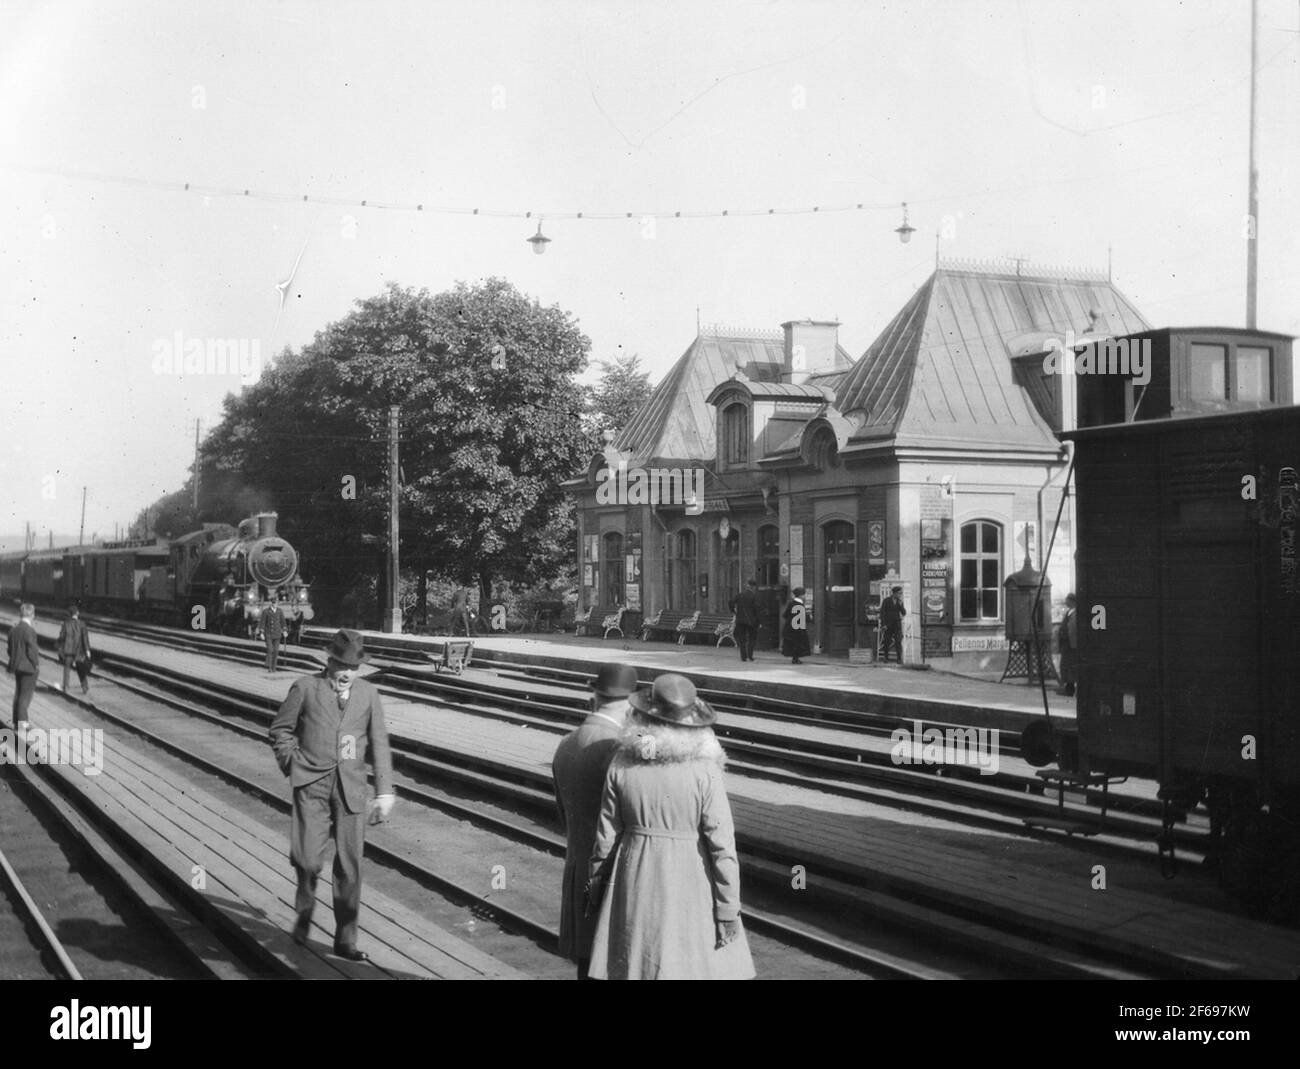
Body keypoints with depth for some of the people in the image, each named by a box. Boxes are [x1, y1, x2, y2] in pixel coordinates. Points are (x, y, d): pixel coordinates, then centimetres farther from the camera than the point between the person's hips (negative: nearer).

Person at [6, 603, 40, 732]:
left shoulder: (13, 629, 5)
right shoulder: (29, 630, -18)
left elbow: (10, 650, 11)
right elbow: (32, 651, -18)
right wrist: (37, 666, -7)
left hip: (16, 667, 7)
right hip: (29, 667, -7)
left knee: (18, 694, 15)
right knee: (26, 694, -4)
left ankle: (16, 723, 21)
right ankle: (22, 721, -13)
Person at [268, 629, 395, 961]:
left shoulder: (368, 693, 10)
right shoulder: (305, 687, 3)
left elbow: (379, 743, 10)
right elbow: (280, 729, 10)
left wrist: (384, 791, 5)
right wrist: (294, 766, 2)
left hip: (350, 787, 2)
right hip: (312, 784, -2)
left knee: (350, 866, 1)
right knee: (308, 859, -12)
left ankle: (345, 940, 12)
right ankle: (304, 912, 18)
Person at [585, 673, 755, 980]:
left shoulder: (622, 762, -7)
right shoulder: (704, 769, -15)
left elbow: (607, 833, 0)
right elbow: (721, 843, -15)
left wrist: (596, 884, 15)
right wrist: (729, 909, -8)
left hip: (637, 880, 3)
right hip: (690, 884, -3)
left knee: (633, 969, 12)